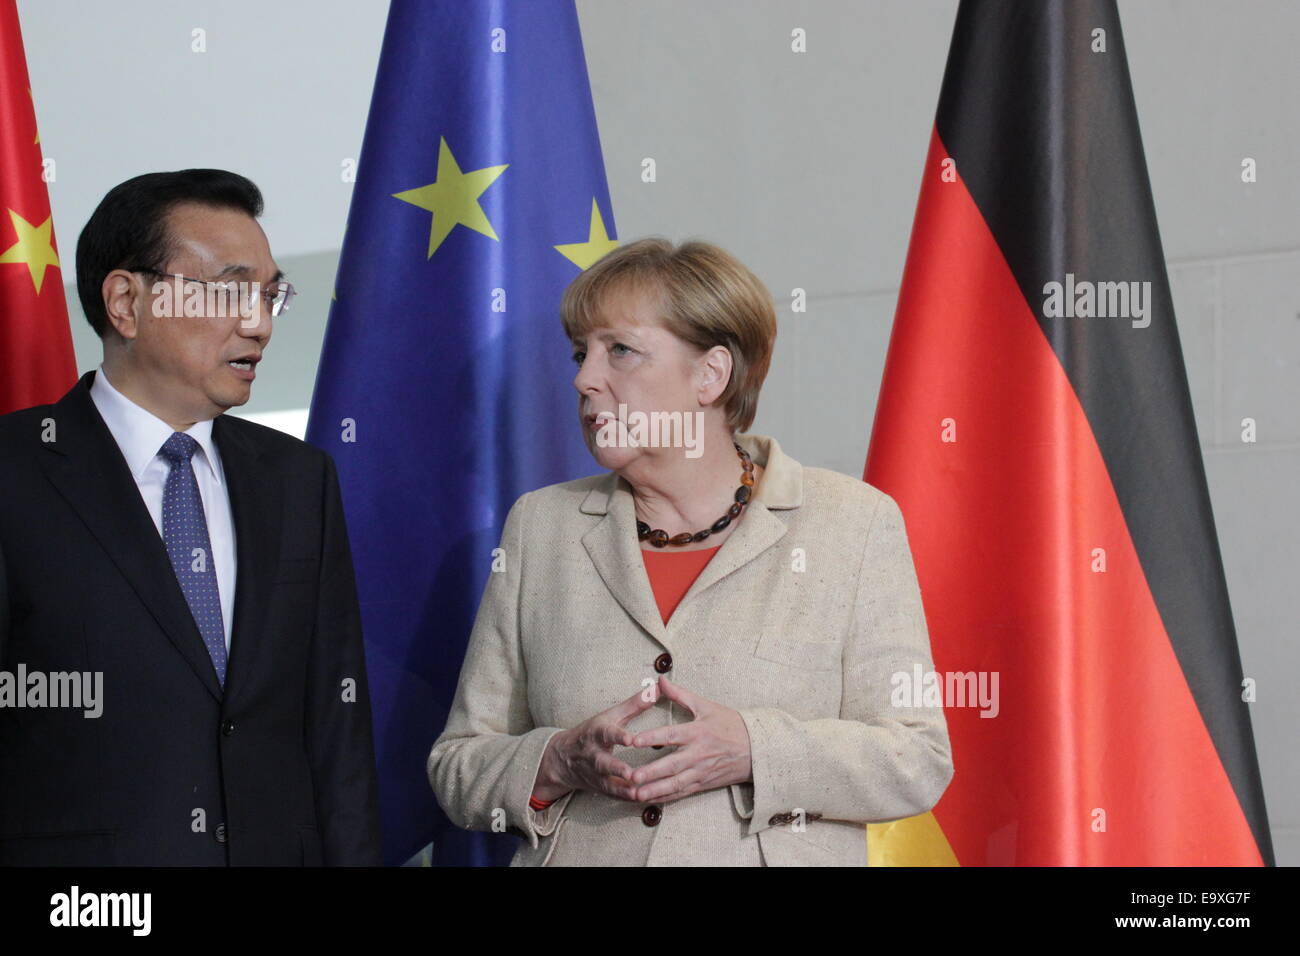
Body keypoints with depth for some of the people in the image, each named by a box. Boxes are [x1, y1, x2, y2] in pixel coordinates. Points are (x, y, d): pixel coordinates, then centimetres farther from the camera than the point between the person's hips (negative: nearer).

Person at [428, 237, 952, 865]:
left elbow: (917, 761, -5)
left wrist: (754, 750, -19)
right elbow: (457, 767, 5)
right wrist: (559, 763, -14)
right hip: (577, 855, 2)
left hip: (777, 853, -1)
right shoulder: (540, 525, 6)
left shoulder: (853, 522, -1)